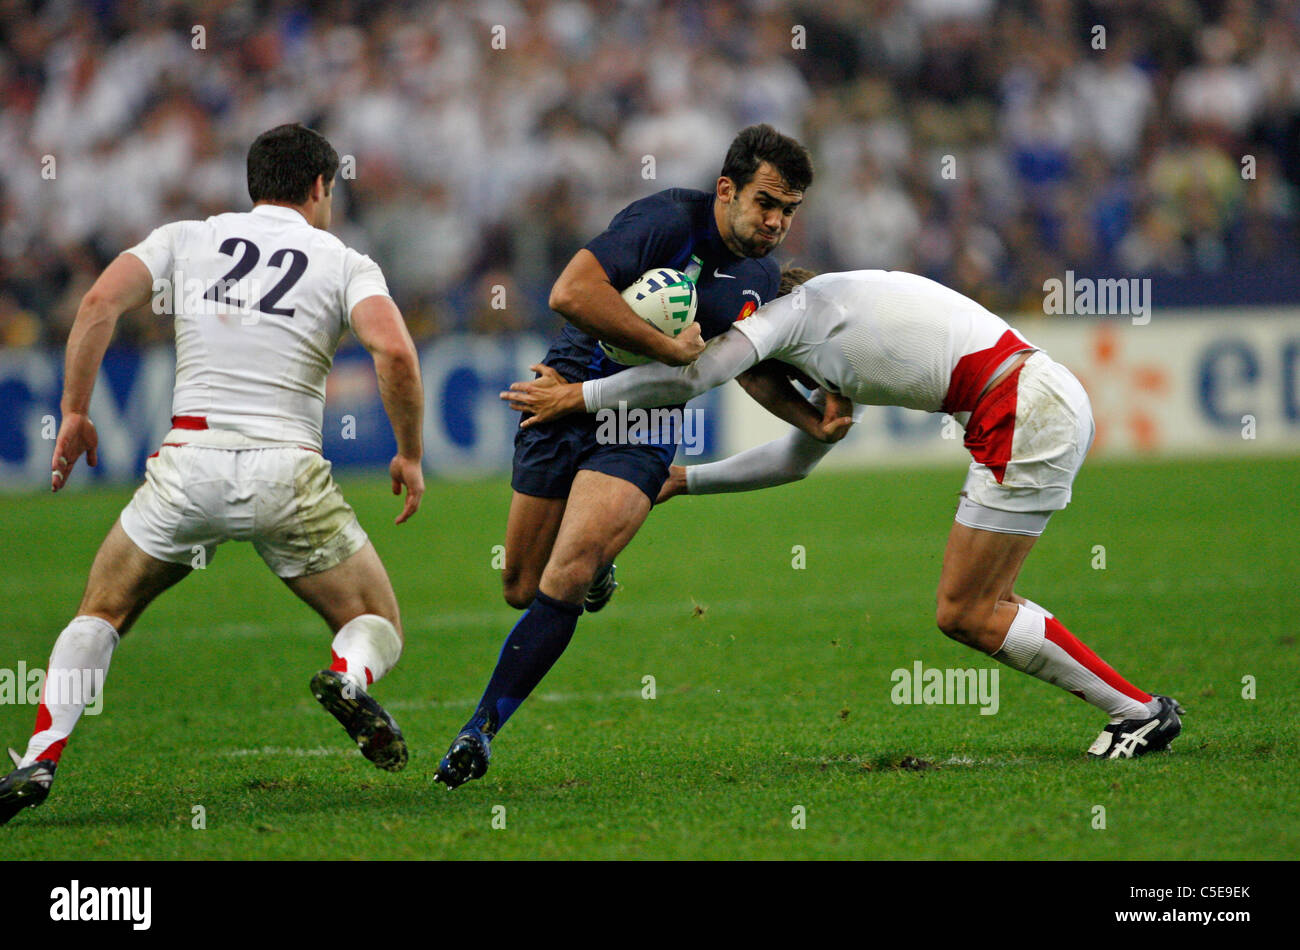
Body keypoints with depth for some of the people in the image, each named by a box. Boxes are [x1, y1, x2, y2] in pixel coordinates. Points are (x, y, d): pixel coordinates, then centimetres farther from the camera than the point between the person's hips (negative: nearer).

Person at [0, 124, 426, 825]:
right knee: (378, 628, 13)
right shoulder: (344, 262, 7)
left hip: (189, 459, 2)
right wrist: (409, 454, 2)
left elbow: (100, 302, -1)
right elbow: (394, 351, -10)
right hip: (287, 470, -1)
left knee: (102, 612, 20)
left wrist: (74, 411, 5)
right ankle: (348, 677, -24)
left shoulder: (185, 238, 13)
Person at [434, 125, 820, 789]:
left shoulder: (762, 278, 3)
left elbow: (753, 371, 20)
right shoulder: (669, 220, -19)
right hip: (569, 399, -2)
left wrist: (815, 416, 1)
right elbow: (570, 293, -31)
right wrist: (672, 350, -26)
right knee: (521, 588, 9)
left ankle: (482, 728, -16)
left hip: (645, 429, 2)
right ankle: (596, 565, 45)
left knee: (564, 581, -20)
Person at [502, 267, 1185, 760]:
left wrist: (579, 396, -5)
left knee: (964, 613, -3)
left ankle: (1140, 710, 4)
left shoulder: (792, 307, -1)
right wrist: (685, 480, 35)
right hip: (1044, 406, 9)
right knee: (974, 608, 12)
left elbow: (691, 376, -13)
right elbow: (797, 457, 35)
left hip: (1023, 412, -9)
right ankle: (1140, 714, 13)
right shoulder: (835, 352, 26)